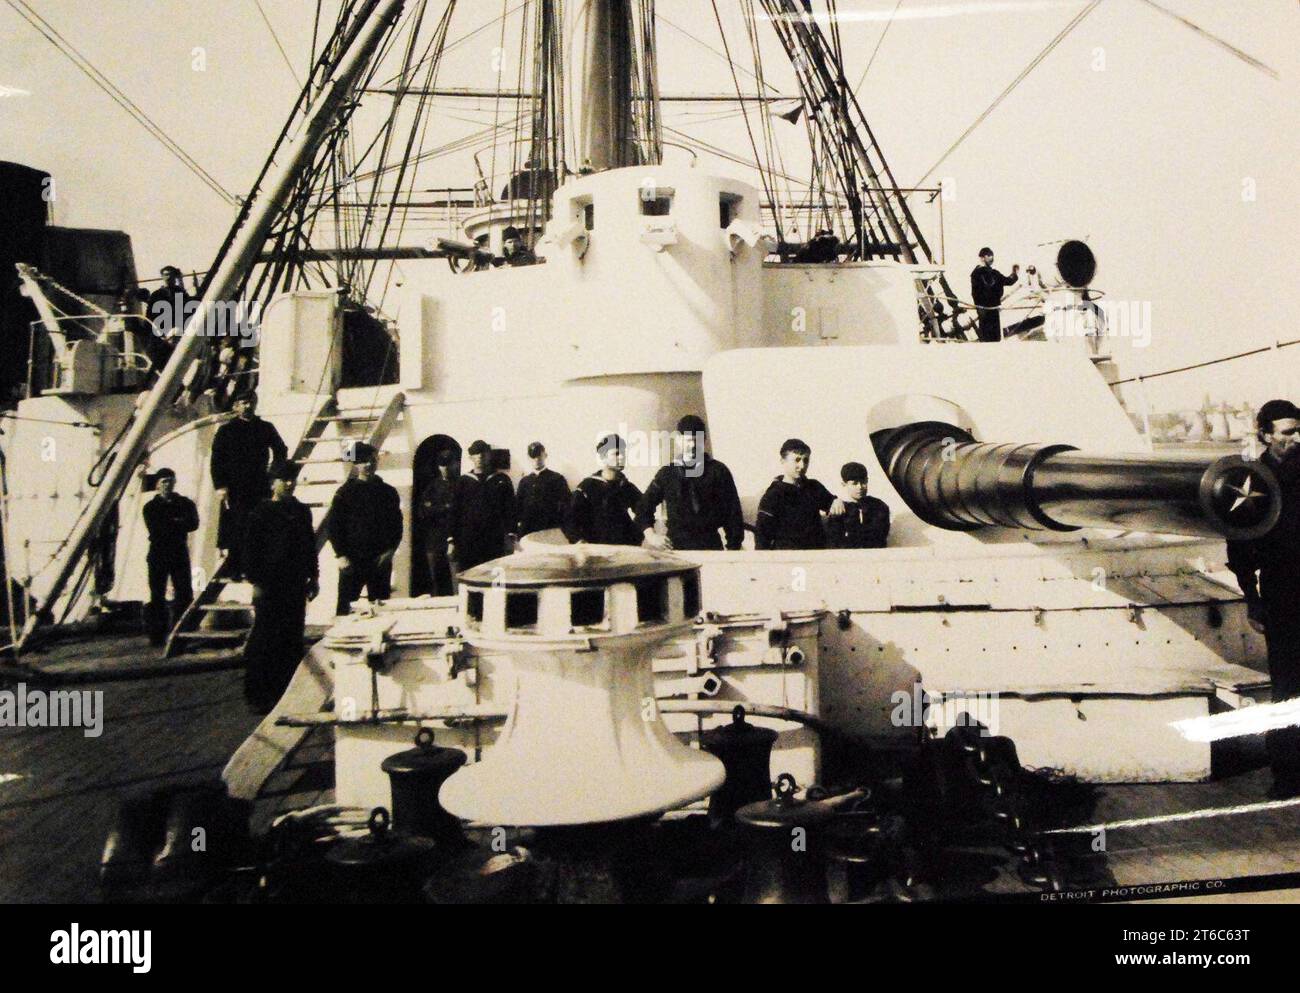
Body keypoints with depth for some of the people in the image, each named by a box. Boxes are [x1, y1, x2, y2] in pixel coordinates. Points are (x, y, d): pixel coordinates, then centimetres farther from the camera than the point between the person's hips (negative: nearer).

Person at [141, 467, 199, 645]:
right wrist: (177, 524, -10)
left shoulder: (186, 503, 11)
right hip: (158, 555, -1)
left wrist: (168, 525, -14)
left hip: (180, 553, 1)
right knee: (157, 595, 0)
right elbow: (154, 529, -8)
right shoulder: (150, 507, 8)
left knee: (184, 593, -7)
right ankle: (157, 635, 4)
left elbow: (194, 524, -6)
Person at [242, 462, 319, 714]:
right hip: (270, 587, -5)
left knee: (293, 639, 7)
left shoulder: (301, 512, 13)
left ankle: (286, 690, 17)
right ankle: (258, 695, 5)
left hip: (296, 585, 5)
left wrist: (313, 577, 15)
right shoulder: (261, 513, -3)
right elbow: (250, 549, -6)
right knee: (264, 640, -3)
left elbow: (310, 545, 19)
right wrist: (255, 581, -11)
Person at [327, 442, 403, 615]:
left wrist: (390, 551, -3)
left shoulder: (388, 492, 11)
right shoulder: (345, 492, 3)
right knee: (344, 607, -5)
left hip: (380, 561, 2)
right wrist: (341, 555, -9)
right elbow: (333, 526, 1)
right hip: (352, 561, -2)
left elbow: (397, 525, 10)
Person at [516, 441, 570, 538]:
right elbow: (519, 507, 16)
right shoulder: (524, 481, 16)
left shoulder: (557, 479, 3)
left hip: (550, 531, -4)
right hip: (527, 533, 4)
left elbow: (565, 508, -2)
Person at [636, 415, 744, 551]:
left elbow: (733, 513, 4)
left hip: (710, 546, -1)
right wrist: (650, 535, 5)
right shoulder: (667, 473, 10)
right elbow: (644, 507, 19)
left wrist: (733, 548, -2)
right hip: (675, 546, 2)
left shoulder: (718, 471, 4)